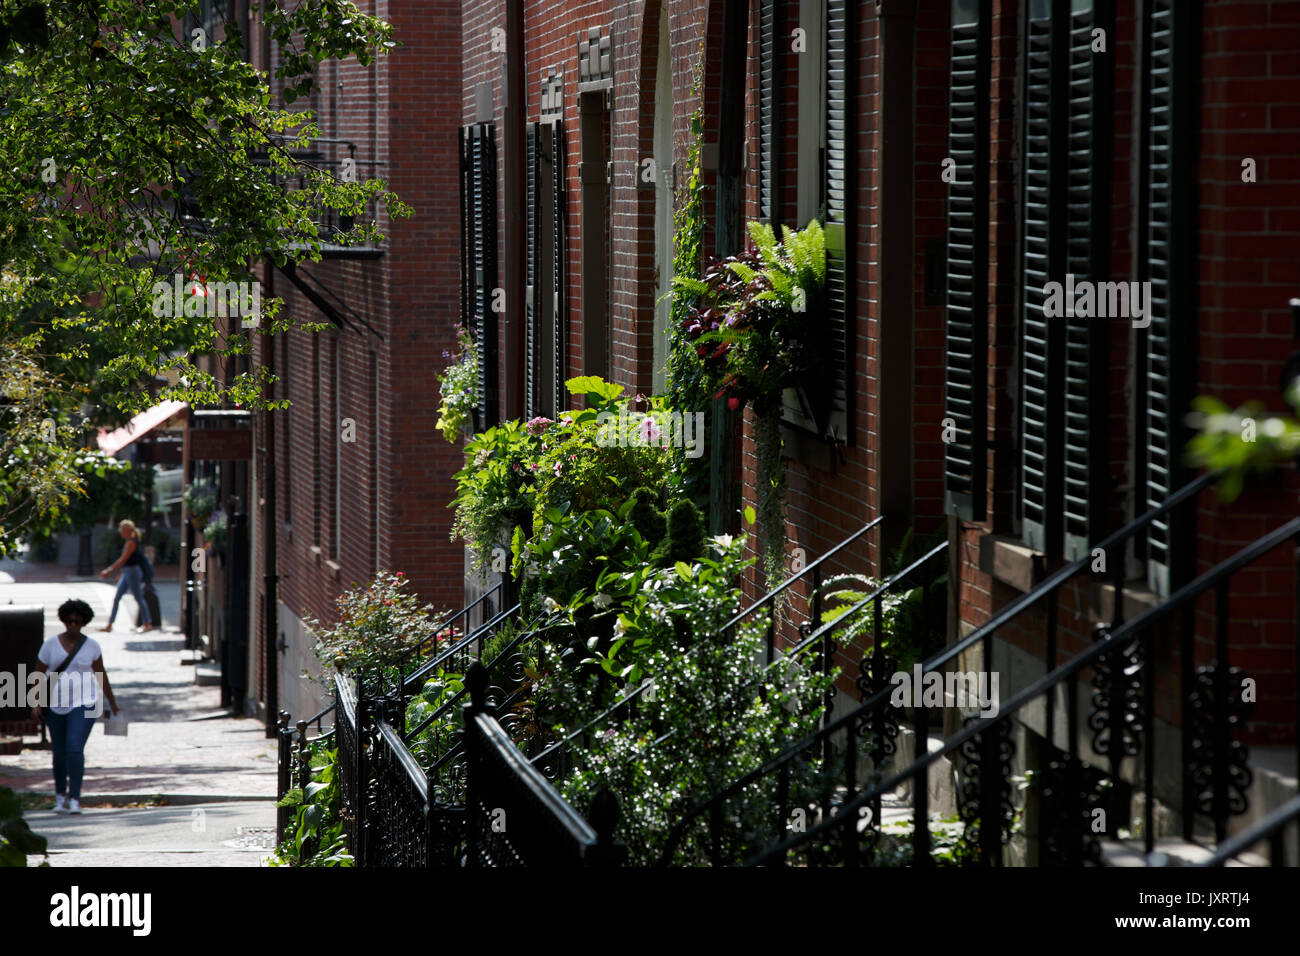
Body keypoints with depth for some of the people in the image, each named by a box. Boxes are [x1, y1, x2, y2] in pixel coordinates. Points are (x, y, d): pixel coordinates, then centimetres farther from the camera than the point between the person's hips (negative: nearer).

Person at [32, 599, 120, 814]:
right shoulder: (51, 644, -1)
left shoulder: (91, 645, -1)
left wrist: (112, 701, 18)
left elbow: (100, 674, 10)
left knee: (75, 749, -20)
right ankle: (60, 796, 36)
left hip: (83, 704, -2)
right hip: (56, 705, 2)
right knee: (59, 754, 12)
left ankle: (75, 800, -19)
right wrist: (36, 703, -8)